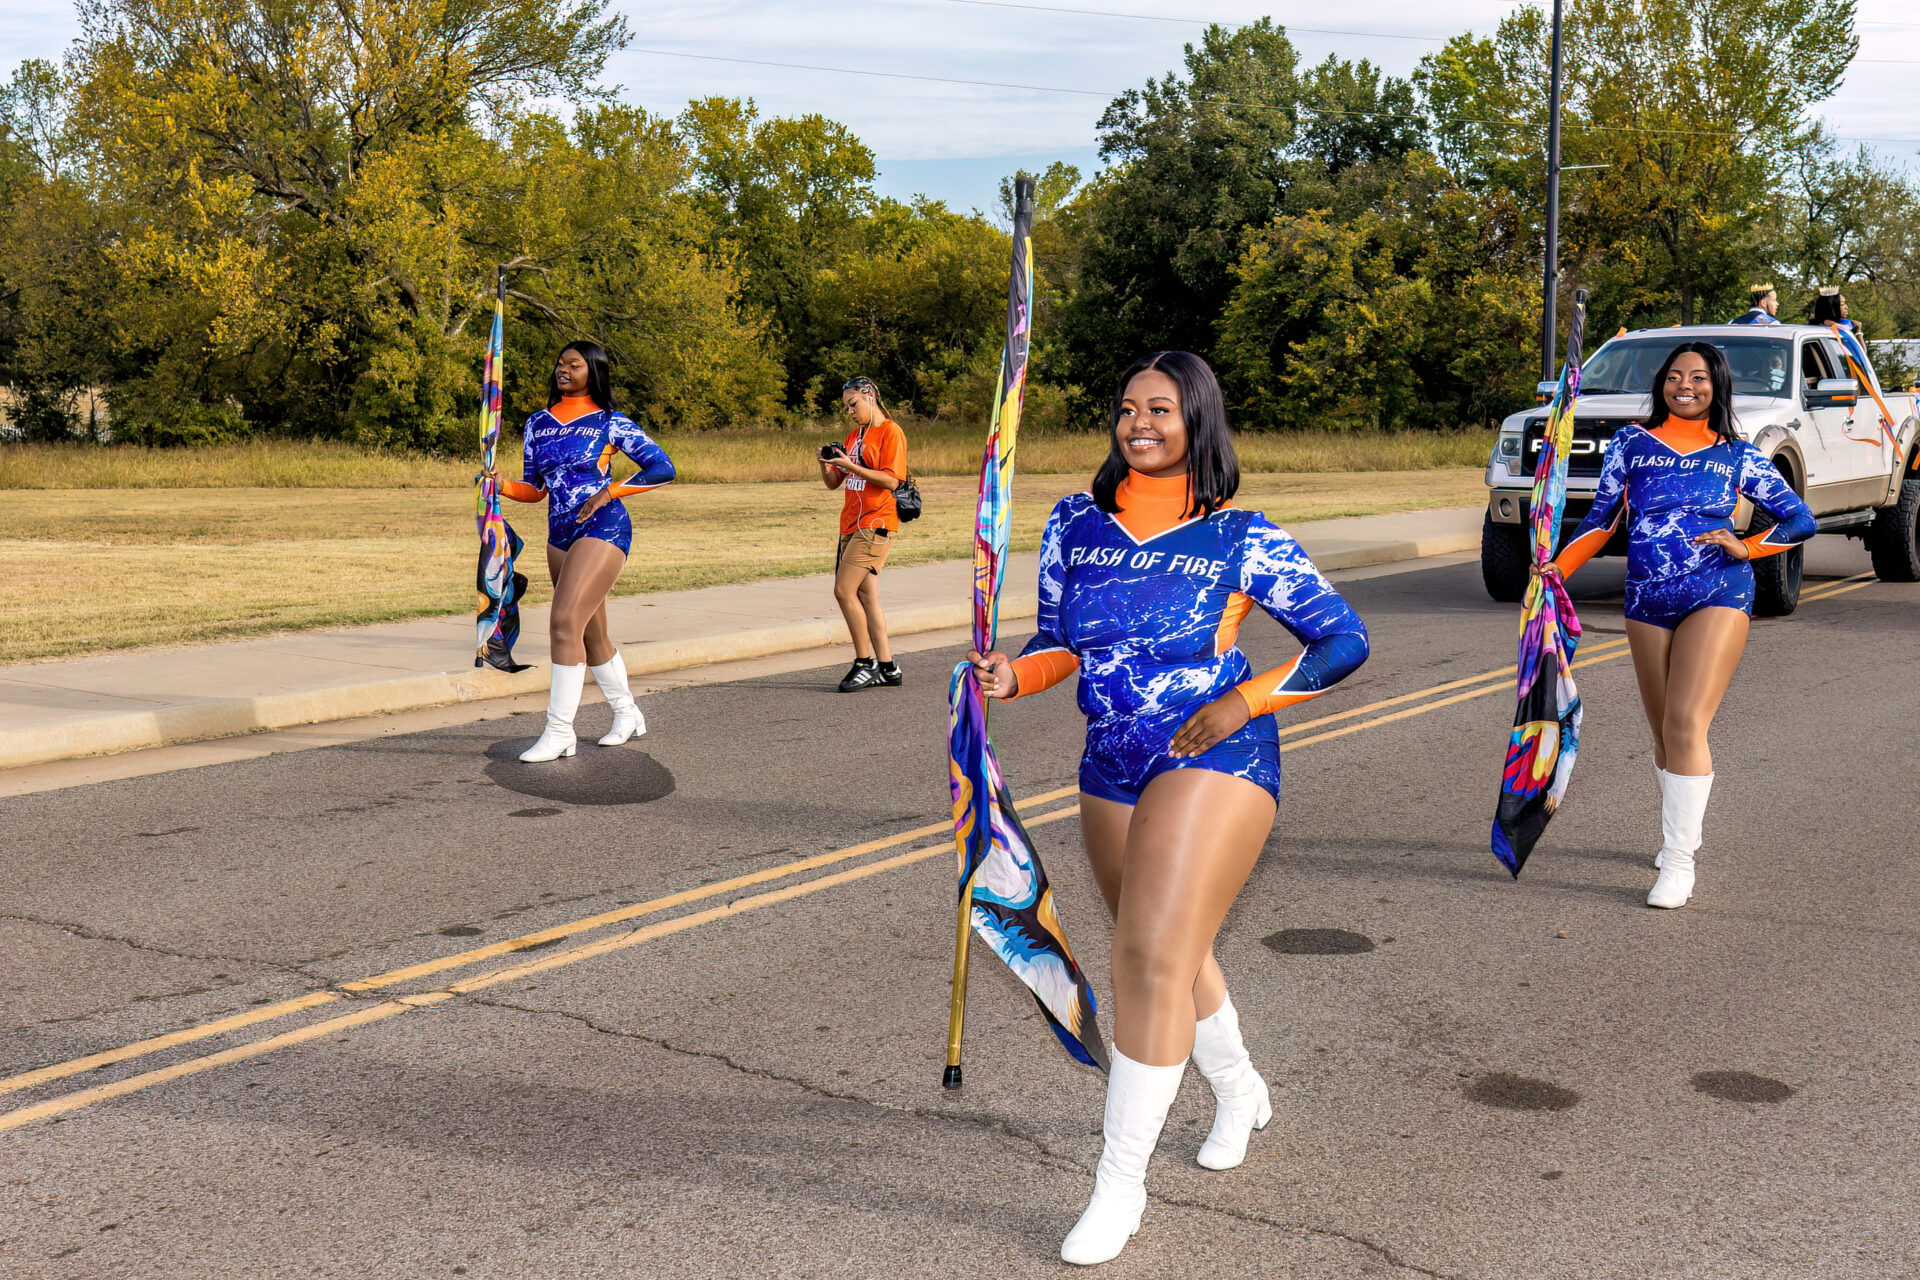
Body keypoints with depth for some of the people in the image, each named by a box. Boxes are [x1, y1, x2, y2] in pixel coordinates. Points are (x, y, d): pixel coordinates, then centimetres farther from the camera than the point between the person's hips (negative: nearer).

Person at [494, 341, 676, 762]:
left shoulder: (610, 422, -3)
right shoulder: (538, 423, 13)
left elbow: (662, 467, -4)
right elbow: (535, 488, 17)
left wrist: (608, 492, -11)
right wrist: (503, 486, -4)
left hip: (602, 528, -7)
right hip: (560, 534, 7)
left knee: (564, 622, -19)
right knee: (590, 633, 14)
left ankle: (559, 732, -15)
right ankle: (626, 712, 33)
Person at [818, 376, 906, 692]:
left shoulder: (890, 432, -6)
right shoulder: (853, 435, 18)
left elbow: (891, 480, -16)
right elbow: (833, 483, 18)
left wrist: (851, 466, -19)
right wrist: (826, 463, -2)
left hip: (875, 523, -8)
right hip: (852, 523, 8)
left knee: (844, 590, -14)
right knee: (866, 595, 7)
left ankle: (865, 663, -5)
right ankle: (887, 667, 12)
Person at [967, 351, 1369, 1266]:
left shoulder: (1240, 539, -8)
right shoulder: (1074, 523, 3)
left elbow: (1344, 640, -3)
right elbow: (1061, 642, 12)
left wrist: (1243, 703, -14)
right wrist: (1014, 675, -10)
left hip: (1214, 758, -6)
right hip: (1112, 770, 6)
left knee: (1153, 959, -15)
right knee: (1169, 952, 20)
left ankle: (1121, 1183, -3)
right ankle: (1239, 1094, 49)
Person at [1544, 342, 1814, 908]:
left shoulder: (1737, 456, 8)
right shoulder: (1632, 444, 11)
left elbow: (1801, 519, 12)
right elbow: (1602, 517, 12)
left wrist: (1744, 547, -5)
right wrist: (1559, 567, -2)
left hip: (1718, 595, -3)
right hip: (1646, 600, 3)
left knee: (1686, 724, -15)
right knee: (1664, 733, 9)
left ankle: (1679, 863, -12)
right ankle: (1679, 832, 31)